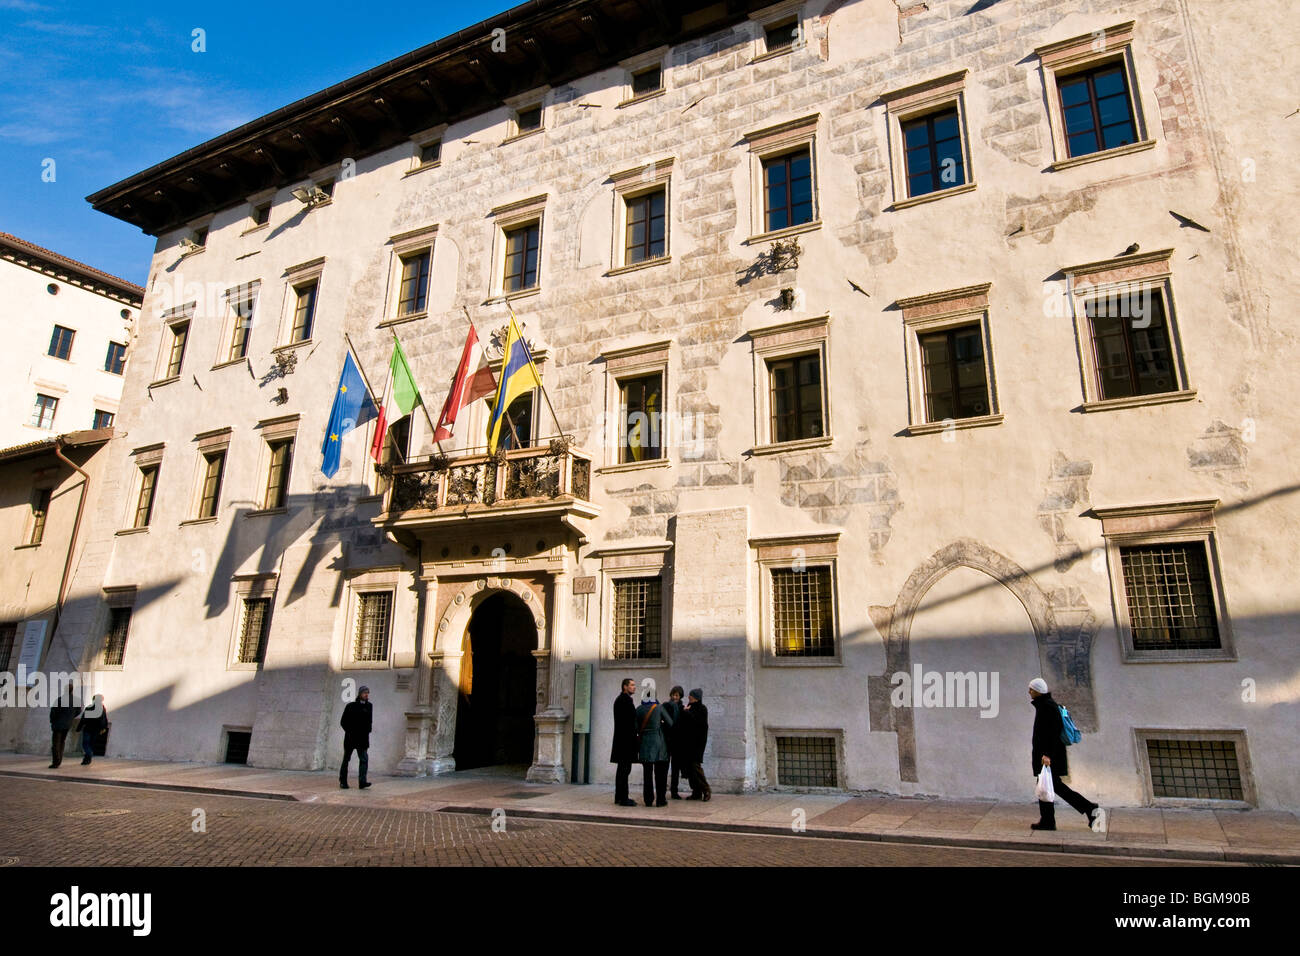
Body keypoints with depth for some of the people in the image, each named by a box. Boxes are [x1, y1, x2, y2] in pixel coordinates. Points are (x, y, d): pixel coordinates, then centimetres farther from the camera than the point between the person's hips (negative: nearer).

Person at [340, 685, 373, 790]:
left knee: (364, 759, -10)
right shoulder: (351, 706, -4)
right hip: (350, 738, -3)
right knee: (346, 760, 8)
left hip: (362, 739, 3)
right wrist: (350, 731, -9)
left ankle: (362, 781, -15)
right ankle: (343, 782, 19)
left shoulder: (368, 706, 8)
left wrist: (367, 731, 6)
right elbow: (343, 722, -1)